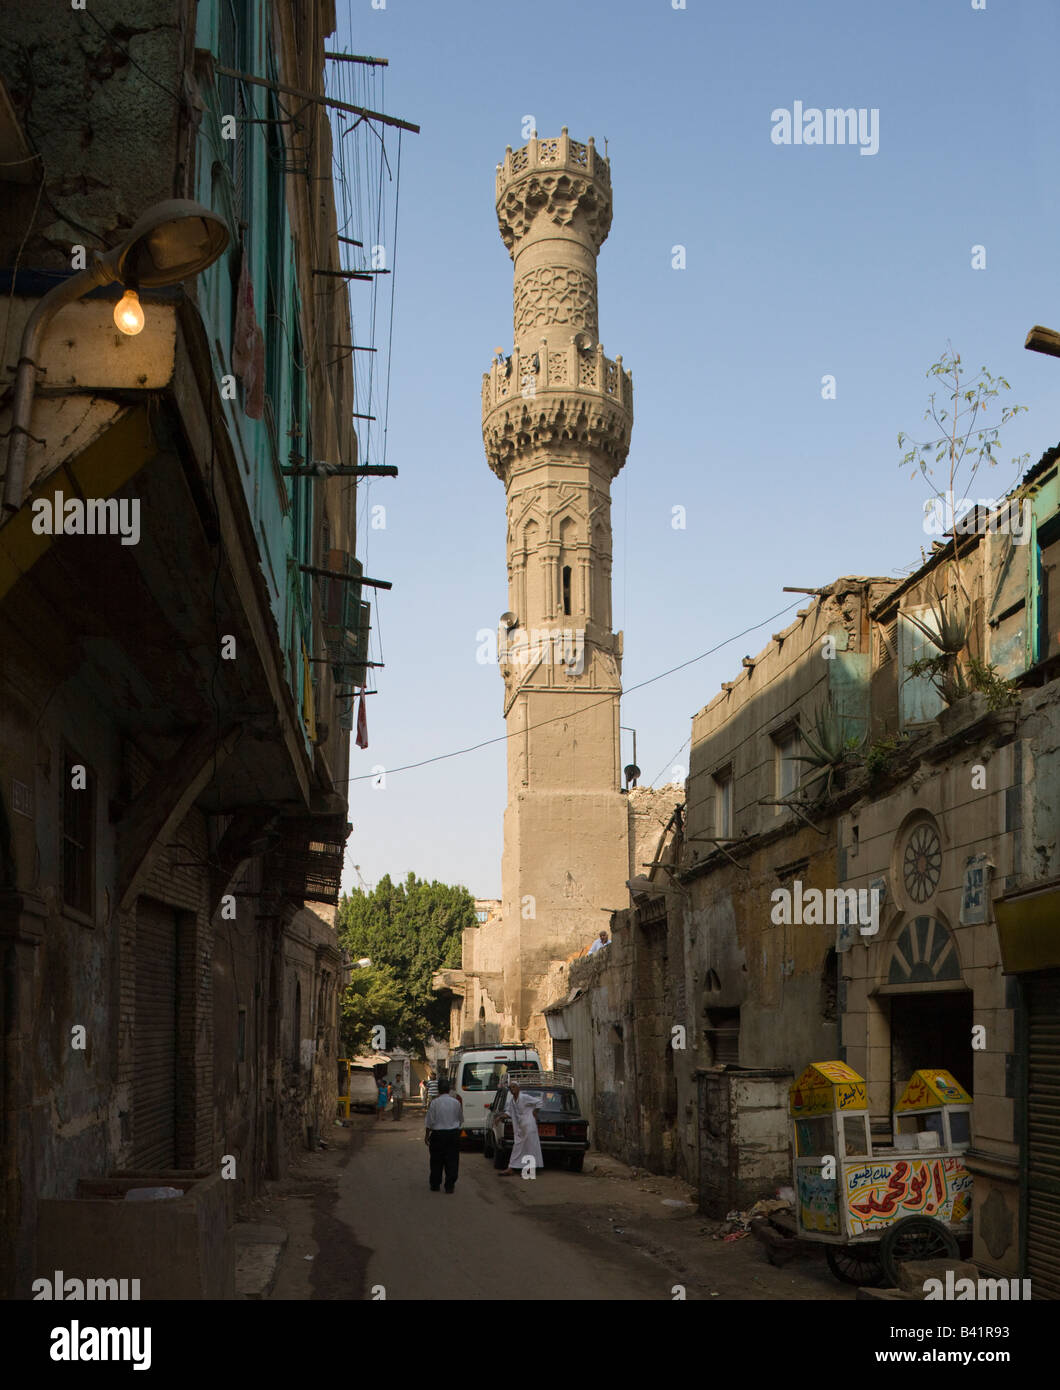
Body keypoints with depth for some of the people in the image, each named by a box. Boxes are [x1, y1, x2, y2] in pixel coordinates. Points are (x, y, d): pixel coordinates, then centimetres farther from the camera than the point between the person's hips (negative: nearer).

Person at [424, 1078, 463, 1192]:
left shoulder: (434, 1102, -9)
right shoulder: (456, 1102, -1)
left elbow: (430, 1121, -6)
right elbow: (461, 1119, 13)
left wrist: (427, 1135, 5)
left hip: (438, 1134, -1)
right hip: (453, 1134, 1)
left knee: (436, 1161, 11)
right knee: (452, 1161, 6)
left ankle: (435, 1184, 18)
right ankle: (450, 1186, 4)